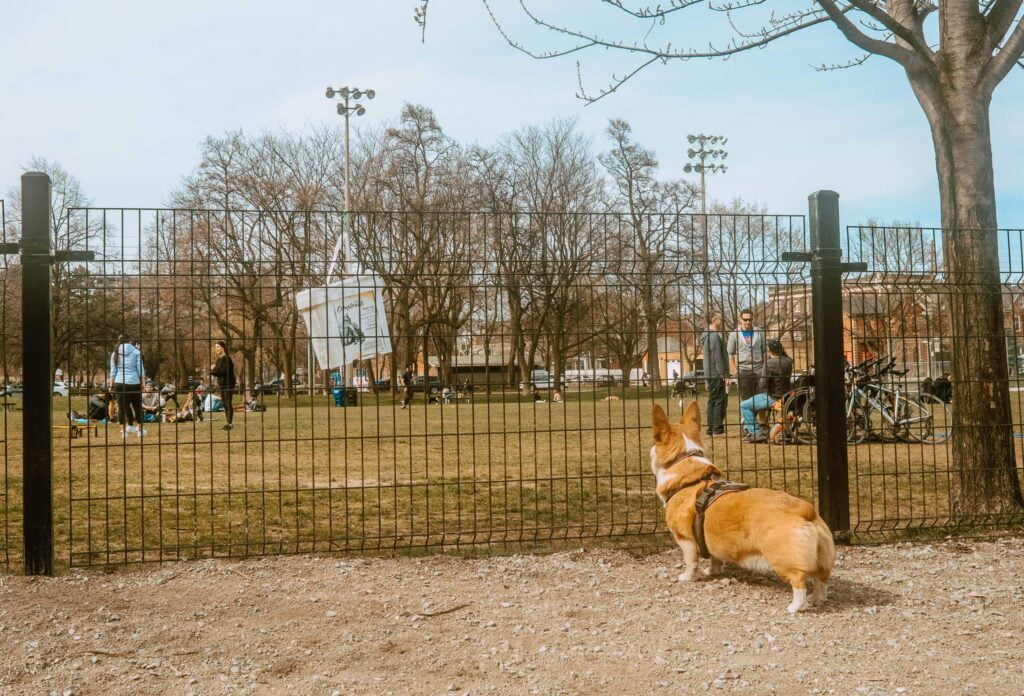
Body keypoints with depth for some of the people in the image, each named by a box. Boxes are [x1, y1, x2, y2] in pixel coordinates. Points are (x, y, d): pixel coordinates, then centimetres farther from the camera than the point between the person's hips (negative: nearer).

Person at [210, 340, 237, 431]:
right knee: (225, 404, 11)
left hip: (228, 384, -9)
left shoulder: (227, 359, -13)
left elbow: (224, 371, -21)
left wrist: (214, 369, -12)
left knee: (228, 403, -8)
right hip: (222, 384, 9)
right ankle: (228, 423, 16)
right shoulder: (219, 359, 14)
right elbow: (216, 371, 14)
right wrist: (213, 370, -7)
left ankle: (230, 423, -5)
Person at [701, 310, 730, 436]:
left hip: (709, 374, 10)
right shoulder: (715, 336, -14)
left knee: (712, 401, 11)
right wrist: (723, 375, -17)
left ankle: (711, 428, 14)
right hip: (716, 375, -10)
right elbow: (718, 358, -19)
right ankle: (717, 429, -8)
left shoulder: (707, 336, 18)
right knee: (720, 401, -7)